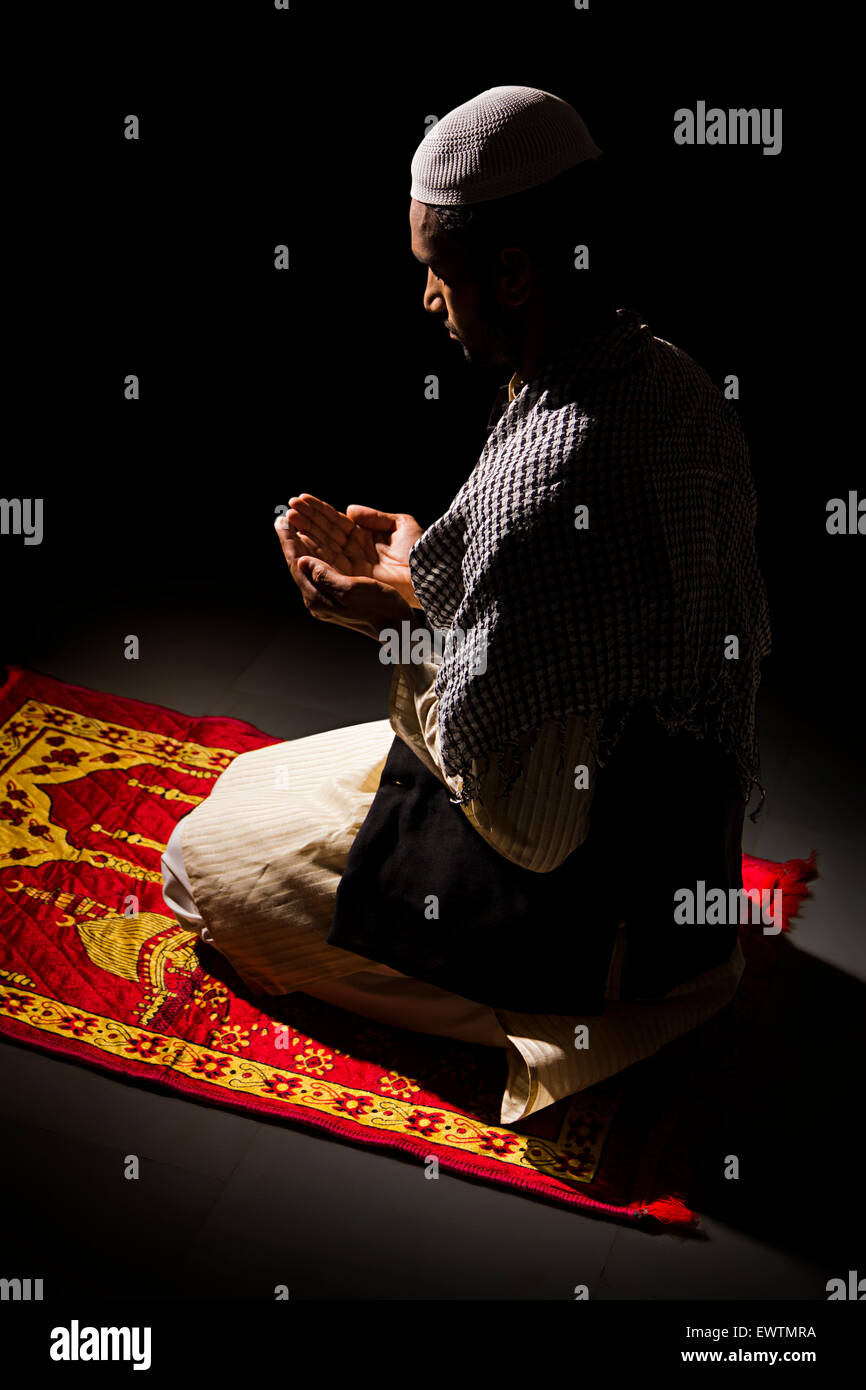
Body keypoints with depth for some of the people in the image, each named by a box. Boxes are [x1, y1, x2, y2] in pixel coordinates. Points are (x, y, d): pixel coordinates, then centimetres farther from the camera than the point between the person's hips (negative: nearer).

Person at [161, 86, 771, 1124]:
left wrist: (402, 625, -16)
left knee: (202, 860, 8)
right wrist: (429, 566, 3)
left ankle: (577, 1018, 3)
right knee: (258, 780, 27)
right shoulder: (674, 380, -5)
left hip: (581, 903, -9)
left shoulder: (546, 490, -34)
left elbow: (528, 824, -27)